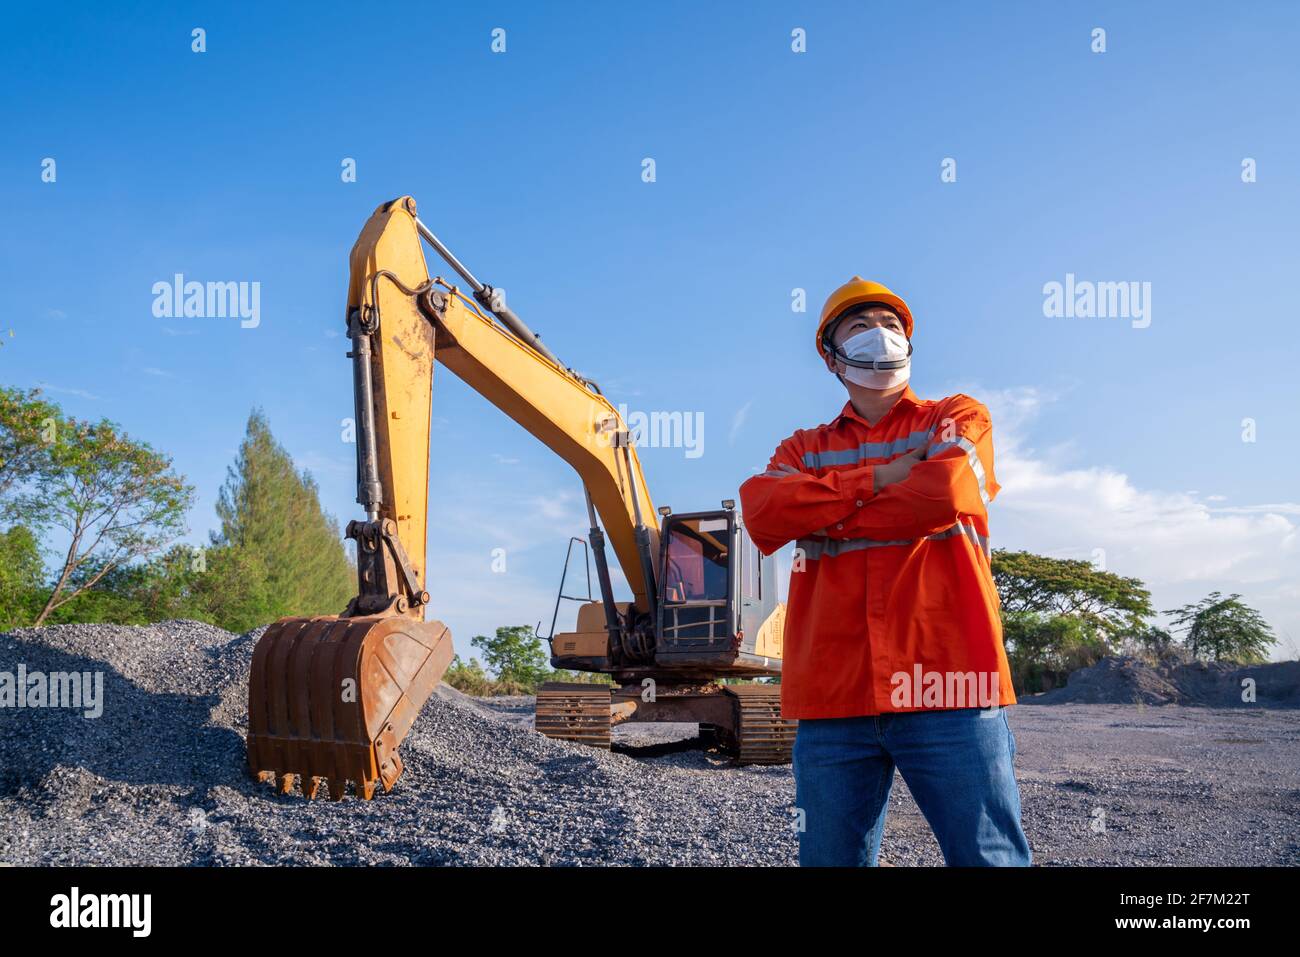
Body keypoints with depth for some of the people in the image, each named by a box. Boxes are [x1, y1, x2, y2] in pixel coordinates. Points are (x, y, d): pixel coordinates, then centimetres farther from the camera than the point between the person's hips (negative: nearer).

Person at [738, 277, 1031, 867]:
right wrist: (879, 478, -8)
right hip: (832, 699, 3)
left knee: (988, 855, -4)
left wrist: (823, 518, 0)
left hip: (948, 688, -2)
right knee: (830, 858, 7)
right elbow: (761, 512, -3)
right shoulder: (804, 449, 19)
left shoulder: (958, 418, 13)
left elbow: (944, 493, -10)